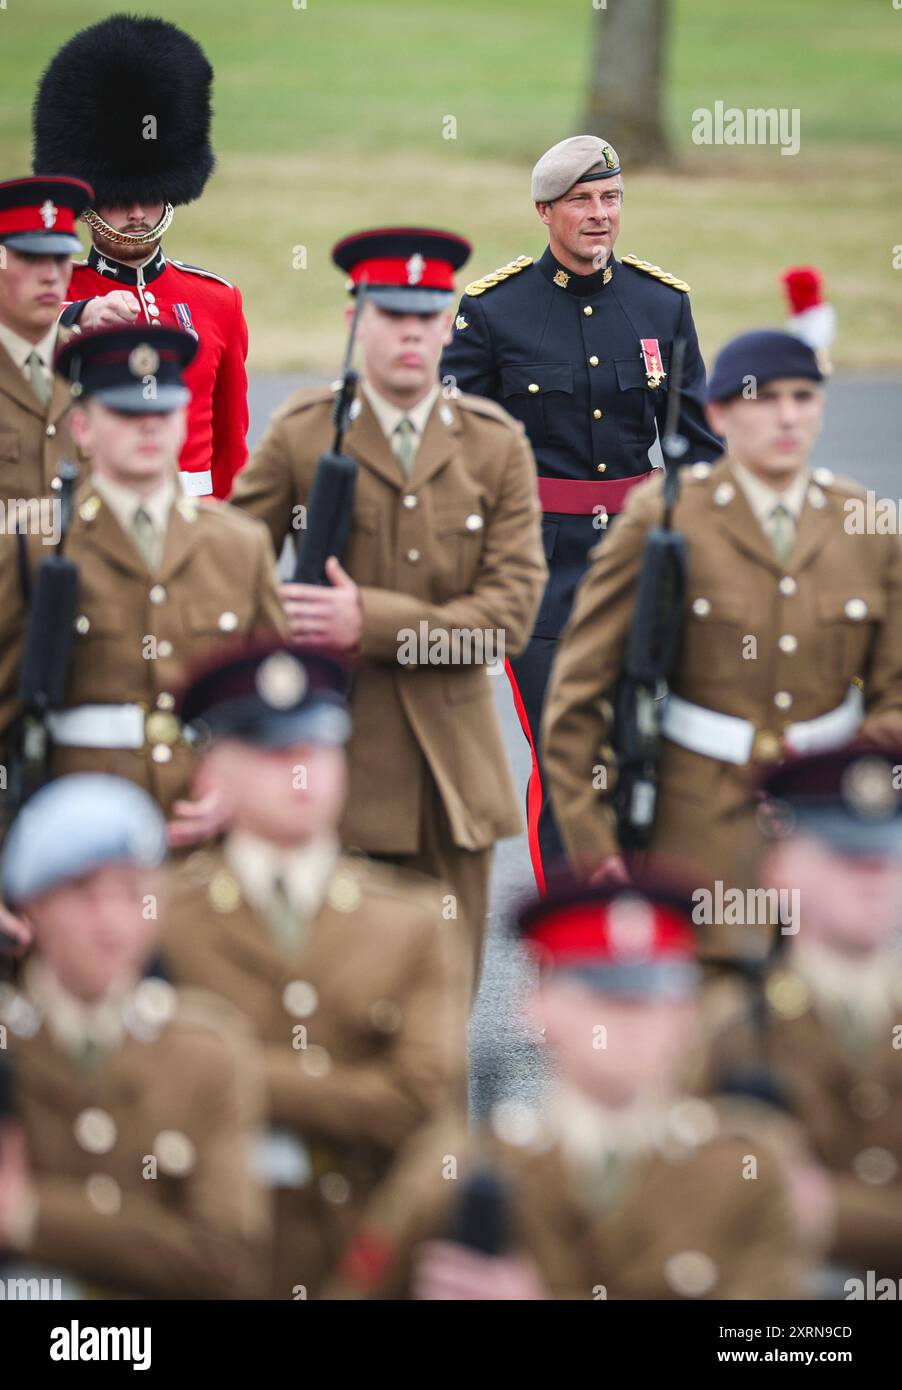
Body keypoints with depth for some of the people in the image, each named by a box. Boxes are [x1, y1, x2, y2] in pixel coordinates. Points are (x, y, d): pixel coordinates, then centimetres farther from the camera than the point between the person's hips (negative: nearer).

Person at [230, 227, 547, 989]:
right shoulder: (302, 433, 0)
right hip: (332, 751, -2)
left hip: (453, 764, 2)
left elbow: (512, 610, -4)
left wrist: (370, 623, -16)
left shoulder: (497, 445, 4)